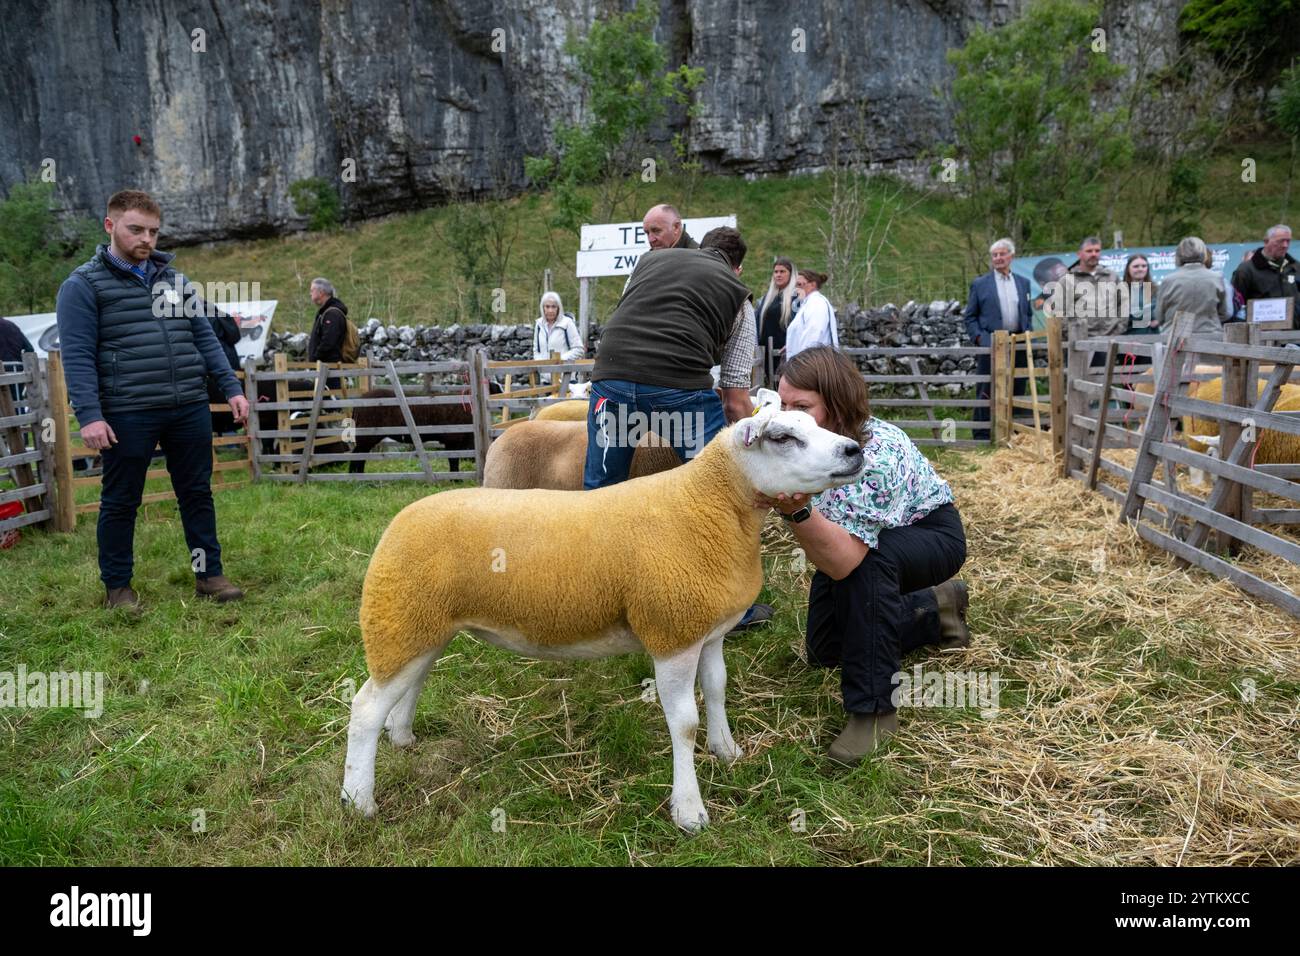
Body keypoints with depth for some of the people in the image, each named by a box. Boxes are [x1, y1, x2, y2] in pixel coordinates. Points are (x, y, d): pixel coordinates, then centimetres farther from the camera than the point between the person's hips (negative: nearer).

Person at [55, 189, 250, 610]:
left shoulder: (174, 279, 14)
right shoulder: (83, 285, -1)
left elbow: (205, 337, 15)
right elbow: (77, 356, -8)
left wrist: (231, 388, 6)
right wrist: (89, 415, -16)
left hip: (189, 409, 5)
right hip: (127, 415, -4)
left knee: (197, 493, 10)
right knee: (121, 501, 8)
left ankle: (209, 574, 22)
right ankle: (117, 587, 21)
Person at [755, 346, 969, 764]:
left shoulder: (877, 454, -39)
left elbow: (841, 562, -45)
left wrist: (798, 510, -61)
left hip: (931, 533, -7)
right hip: (853, 541, 7)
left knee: (867, 562, -39)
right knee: (824, 653, 12)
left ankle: (873, 709, -25)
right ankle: (935, 606, 30)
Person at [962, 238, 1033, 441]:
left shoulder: (1023, 283, 14)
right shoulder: (980, 284, 4)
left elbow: (1028, 313, 19)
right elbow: (970, 316, 4)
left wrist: (1027, 335, 5)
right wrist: (978, 337, -8)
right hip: (991, 344, -4)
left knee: (1017, 390, 6)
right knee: (987, 392, -3)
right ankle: (982, 435, 2)